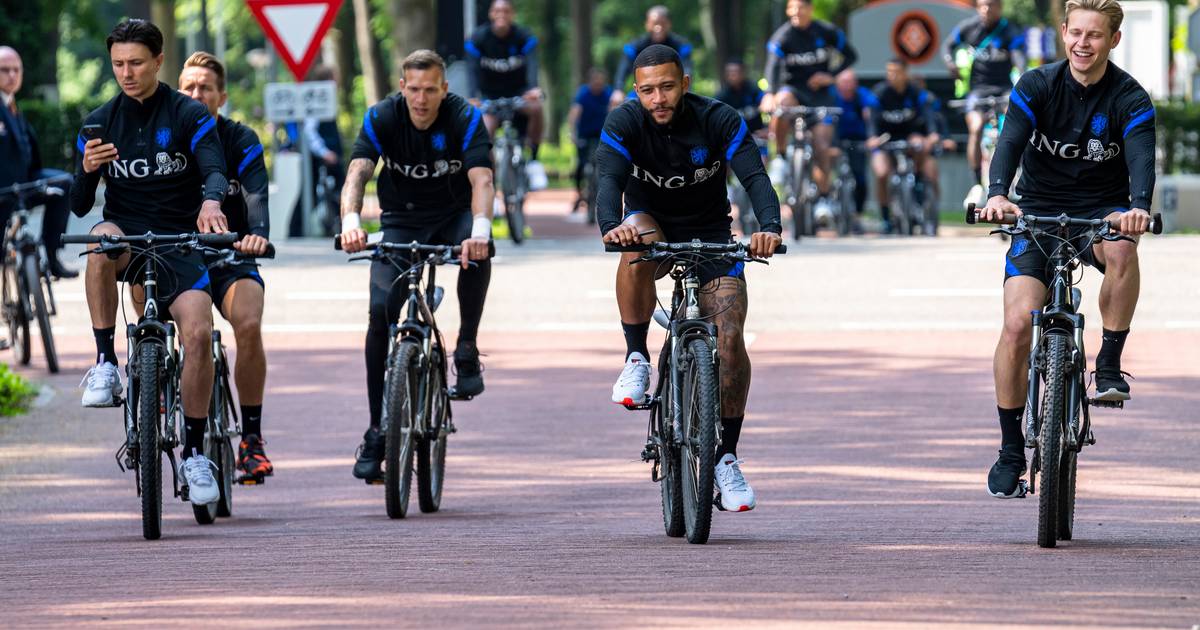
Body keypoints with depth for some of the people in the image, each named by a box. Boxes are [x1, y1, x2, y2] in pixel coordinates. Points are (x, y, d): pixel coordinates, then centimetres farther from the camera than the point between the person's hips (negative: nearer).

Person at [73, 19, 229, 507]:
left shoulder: (189, 116, -3)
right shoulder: (99, 123, 5)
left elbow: (214, 169, -18)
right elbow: (79, 207, 3)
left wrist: (210, 202, -42)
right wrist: (86, 170, -20)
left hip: (178, 242, -1)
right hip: (127, 237, 1)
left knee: (198, 332, -22)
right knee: (103, 239, -36)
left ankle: (194, 452, -7)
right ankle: (105, 363, -26)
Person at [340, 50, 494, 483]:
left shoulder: (465, 118, -18)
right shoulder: (382, 118, -15)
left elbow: (481, 179, -32)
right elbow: (358, 172, -28)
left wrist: (479, 228, -52)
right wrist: (350, 220, -49)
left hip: (453, 216, -1)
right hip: (401, 221, 1)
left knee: (477, 250, -37)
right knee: (381, 310, -17)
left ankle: (467, 350, -16)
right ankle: (376, 434, -7)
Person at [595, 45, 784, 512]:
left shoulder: (718, 120, -15)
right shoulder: (624, 124, -15)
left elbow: (754, 176, -26)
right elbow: (609, 180, -29)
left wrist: (769, 227, -47)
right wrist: (610, 226, -52)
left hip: (710, 238, 0)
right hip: (653, 226, 0)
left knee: (730, 338, -17)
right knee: (638, 234, -37)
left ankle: (727, 458, -4)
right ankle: (636, 359, -23)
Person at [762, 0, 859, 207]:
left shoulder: (827, 32, -4)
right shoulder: (782, 36, -11)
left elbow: (851, 56, 7)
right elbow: (773, 67, -25)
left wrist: (831, 75, -9)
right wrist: (770, 94, -43)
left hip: (819, 94, 2)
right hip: (793, 89, -1)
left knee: (821, 147, -9)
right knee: (782, 101, -38)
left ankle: (823, 198, 6)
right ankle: (780, 157, -21)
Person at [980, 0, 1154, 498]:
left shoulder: (1129, 98, -10)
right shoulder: (1037, 86, -8)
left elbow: (1141, 158, -25)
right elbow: (1010, 143, -21)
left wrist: (1139, 207, -47)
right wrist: (997, 194, -42)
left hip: (1102, 211, -1)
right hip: (1039, 213, 1)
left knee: (1121, 247, -37)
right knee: (1018, 323, -15)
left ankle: (1109, 366, -19)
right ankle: (1010, 451, -2)